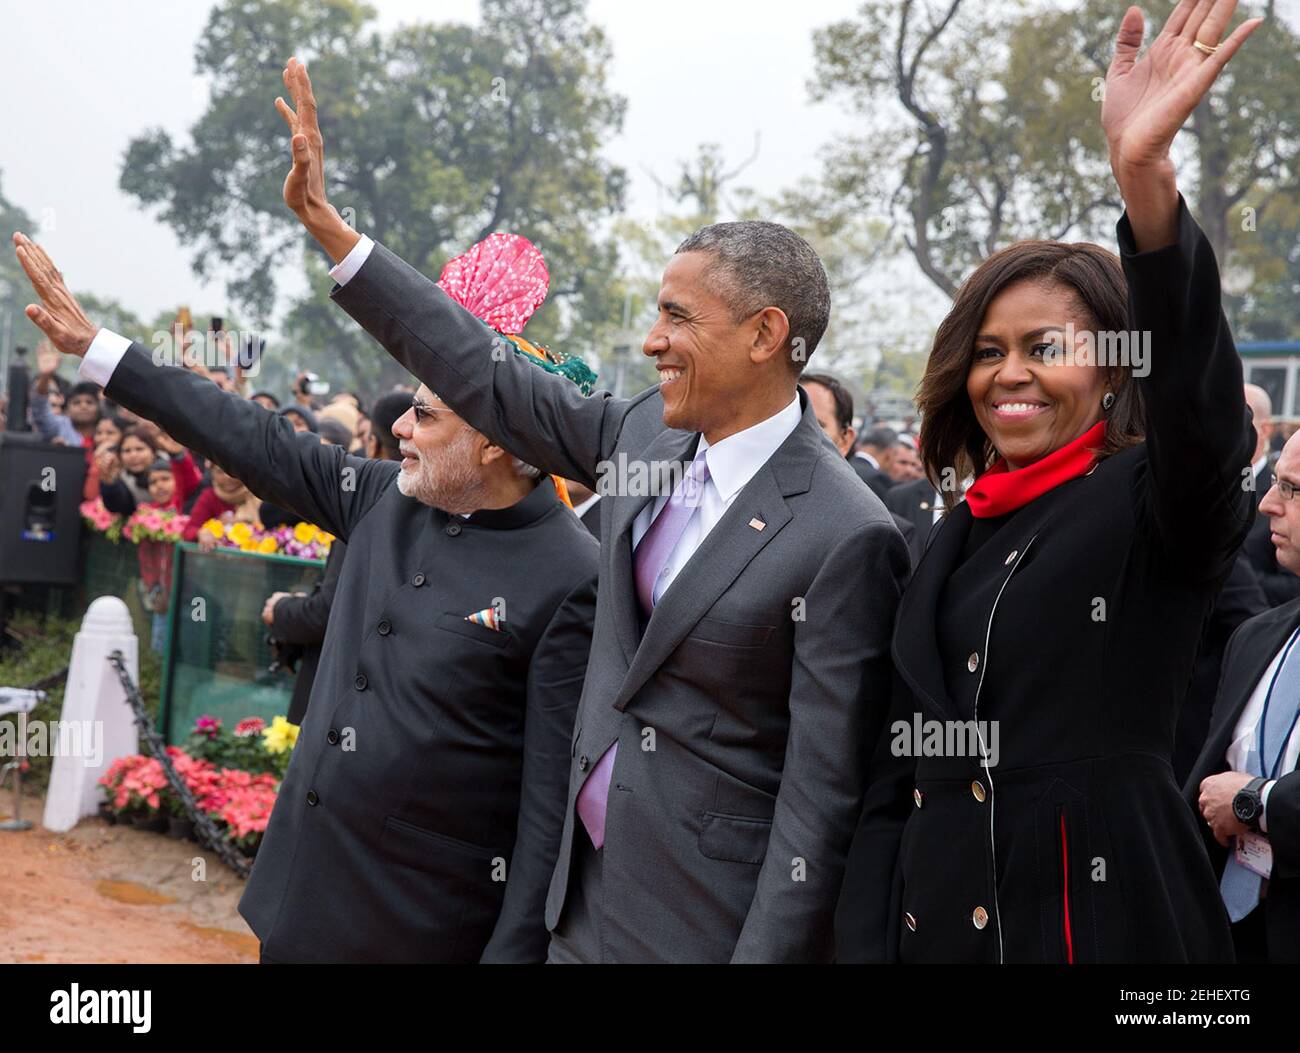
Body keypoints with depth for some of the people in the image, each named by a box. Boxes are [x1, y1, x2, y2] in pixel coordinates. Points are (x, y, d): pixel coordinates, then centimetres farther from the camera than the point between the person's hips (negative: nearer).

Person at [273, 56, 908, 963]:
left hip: (708, 923, -7)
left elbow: (823, 795, -18)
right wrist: (326, 225, 10)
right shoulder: (648, 433, 2)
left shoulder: (844, 539, -19)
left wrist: (767, 952, -20)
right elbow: (492, 380, 9)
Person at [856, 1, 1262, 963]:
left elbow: (1200, 404, -28)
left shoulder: (1153, 503, -5)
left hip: (1103, 912, -6)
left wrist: (1145, 178, -41)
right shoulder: (959, 539, 13)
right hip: (937, 913, 6)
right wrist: (879, 935, 11)